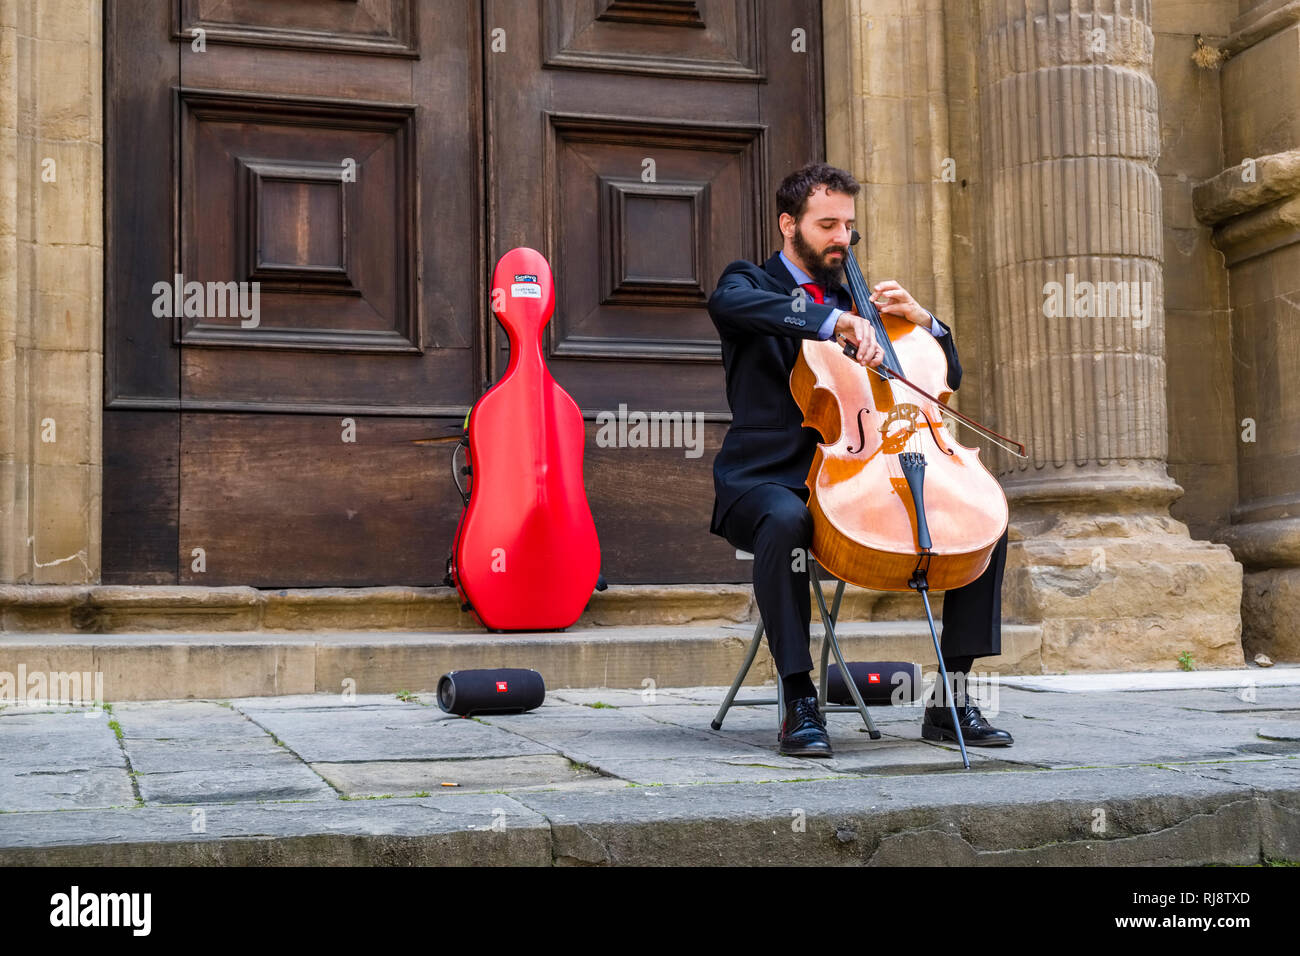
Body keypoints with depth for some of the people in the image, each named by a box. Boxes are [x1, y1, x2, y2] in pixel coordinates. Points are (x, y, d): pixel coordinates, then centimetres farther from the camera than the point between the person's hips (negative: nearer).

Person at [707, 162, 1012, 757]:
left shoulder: (856, 302, 21)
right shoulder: (752, 283, 5)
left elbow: (947, 379, 23)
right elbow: (728, 303, -25)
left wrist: (921, 320, 3)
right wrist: (834, 321, -37)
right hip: (765, 480, -5)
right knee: (785, 521, -41)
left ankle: (951, 699, -7)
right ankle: (800, 704, -30)